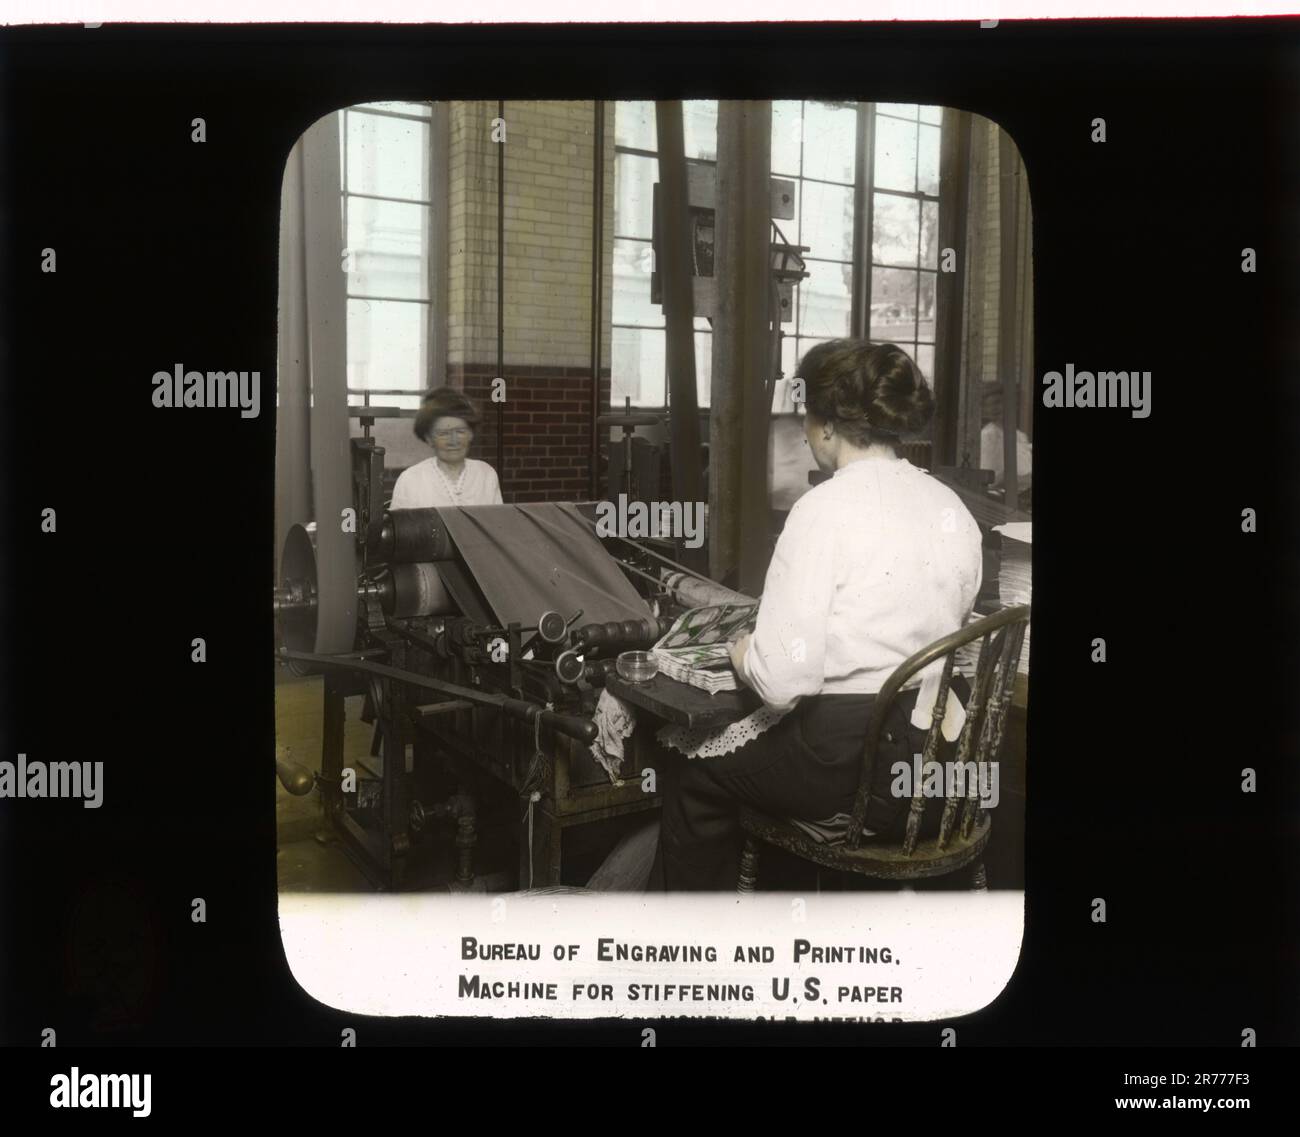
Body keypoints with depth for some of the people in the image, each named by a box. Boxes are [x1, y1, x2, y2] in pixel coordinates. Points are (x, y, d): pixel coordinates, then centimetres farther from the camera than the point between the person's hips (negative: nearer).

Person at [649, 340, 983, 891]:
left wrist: (741, 653, 0)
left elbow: (782, 679, -23)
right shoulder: (955, 509, 4)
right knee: (741, 735, 32)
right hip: (938, 764, 7)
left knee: (687, 763, 19)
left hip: (854, 768, -7)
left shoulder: (827, 507, -18)